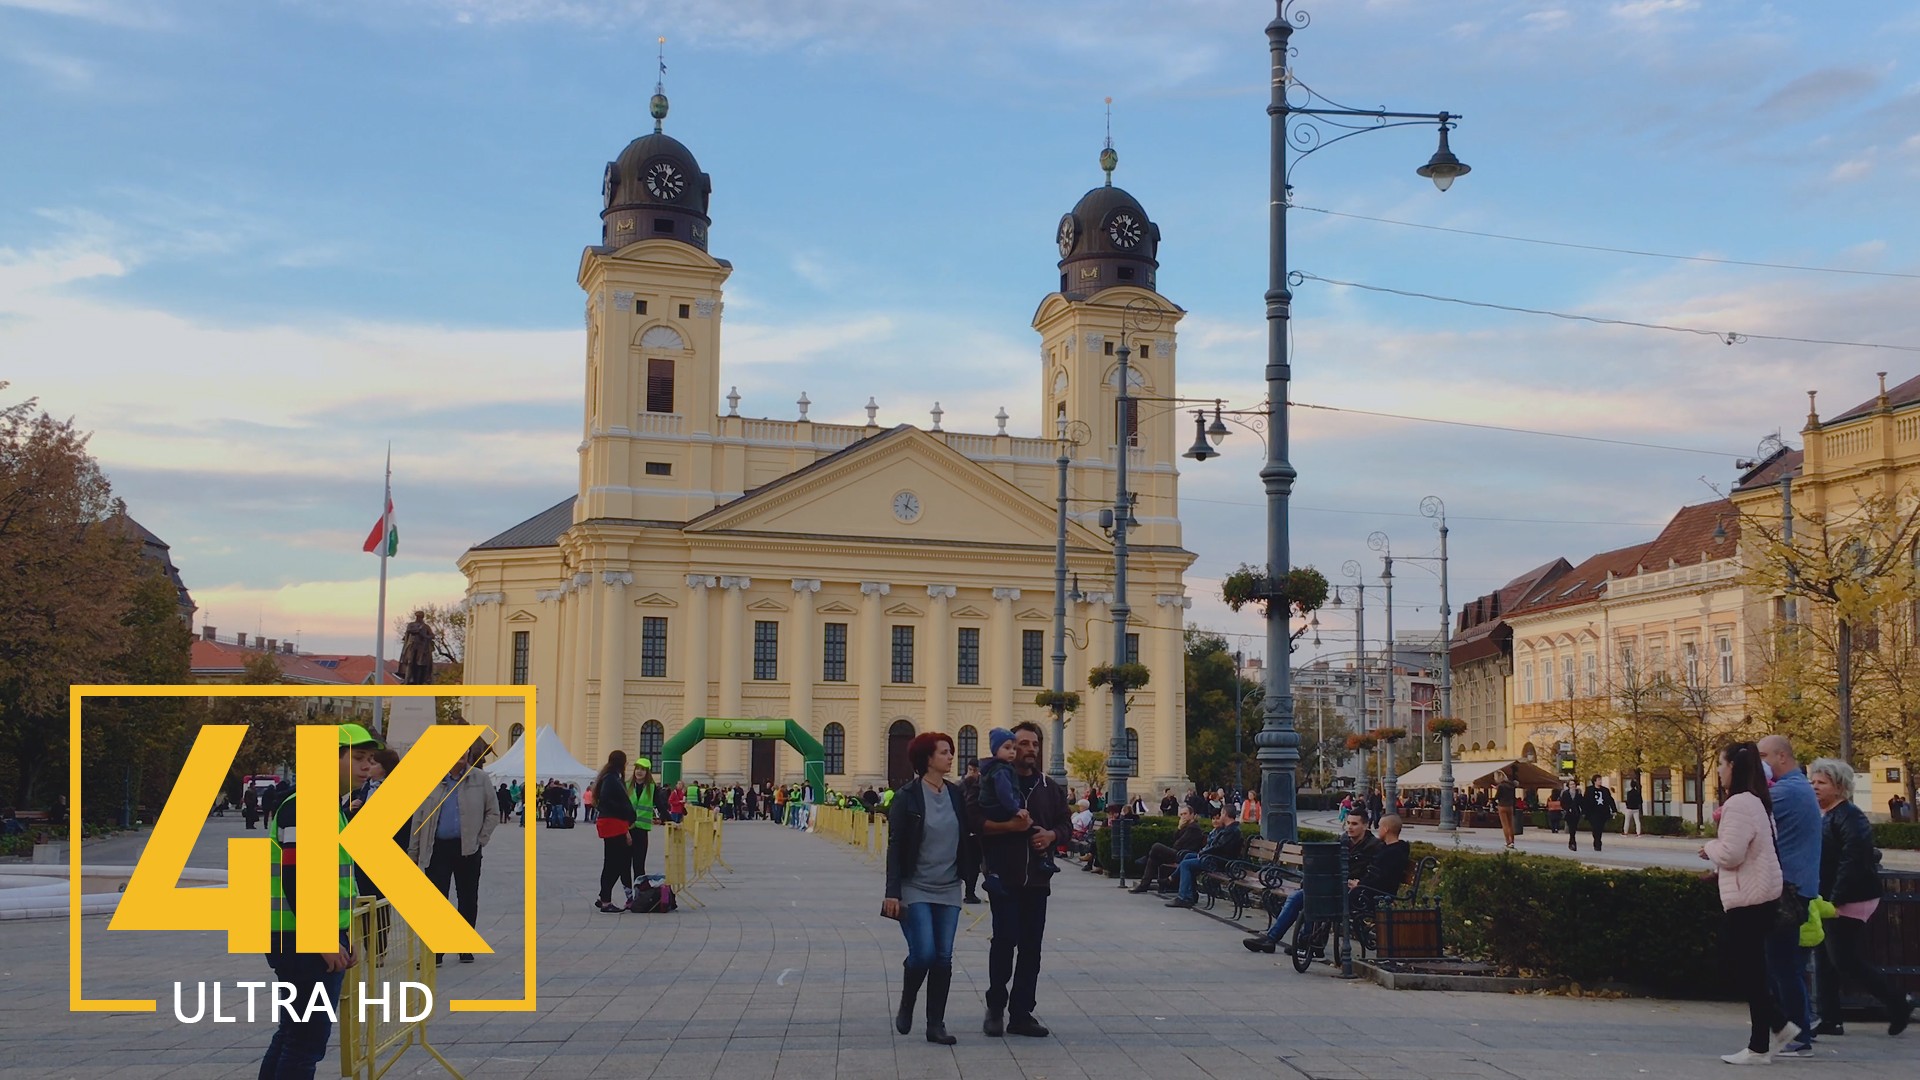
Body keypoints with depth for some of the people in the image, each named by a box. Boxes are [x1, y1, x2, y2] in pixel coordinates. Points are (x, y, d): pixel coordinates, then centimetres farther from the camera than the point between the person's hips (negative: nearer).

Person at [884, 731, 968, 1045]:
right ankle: (906, 1006, 14)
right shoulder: (908, 796, -8)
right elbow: (895, 846, -9)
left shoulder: (956, 794, 6)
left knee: (943, 958, 2)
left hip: (948, 890, 5)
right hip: (916, 888, -5)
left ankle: (936, 1025, 10)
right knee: (923, 954, -13)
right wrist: (892, 893, -13)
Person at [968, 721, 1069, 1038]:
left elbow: (1064, 822, 19)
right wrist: (1010, 825, -20)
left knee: (1031, 947, 6)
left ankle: (1021, 1014, 13)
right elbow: (975, 820, -9)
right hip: (1004, 877, -5)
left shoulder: (1049, 787, 15)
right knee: (1005, 940, -8)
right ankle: (996, 1009, 10)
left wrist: (1051, 835, -3)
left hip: (1037, 879, 5)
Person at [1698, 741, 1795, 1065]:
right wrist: (1717, 849, 7)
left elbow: (1730, 854, -22)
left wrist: (1709, 847, -4)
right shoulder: (1757, 800, 13)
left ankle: (1759, 1047, 5)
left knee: (1749, 969, -2)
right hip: (1758, 894, 10)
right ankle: (1779, 1024, 18)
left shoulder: (1739, 803, -18)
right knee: (1735, 963, 15)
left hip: (1749, 897, -10)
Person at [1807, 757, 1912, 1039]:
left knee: (1845, 961, -7)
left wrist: (1836, 901, -24)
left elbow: (1852, 862, -23)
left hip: (1848, 902, -10)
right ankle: (1830, 1020, 13)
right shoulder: (1823, 816, 14)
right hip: (1828, 902, 10)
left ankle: (1897, 1002, 9)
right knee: (1826, 961, 9)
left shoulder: (1849, 817, -15)